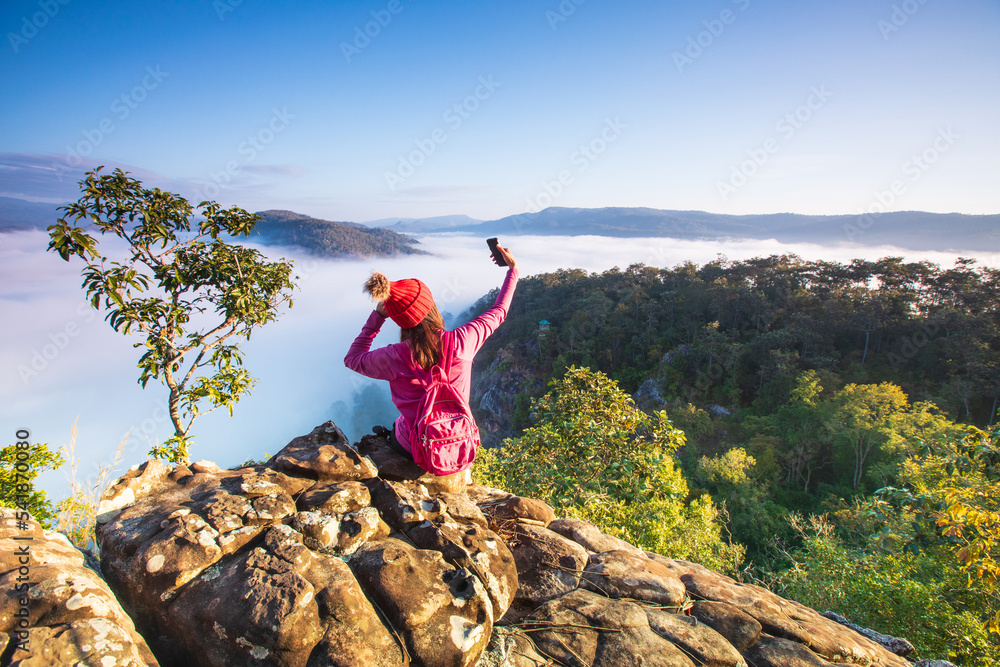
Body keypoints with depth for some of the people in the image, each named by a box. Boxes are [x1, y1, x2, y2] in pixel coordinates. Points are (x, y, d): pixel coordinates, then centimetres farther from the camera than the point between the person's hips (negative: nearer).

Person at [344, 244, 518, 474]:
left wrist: (377, 316, -6)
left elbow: (352, 359, -2)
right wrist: (513, 269, 8)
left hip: (414, 448, -1)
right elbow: (498, 312, -4)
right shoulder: (460, 342, -24)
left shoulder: (394, 358, -25)